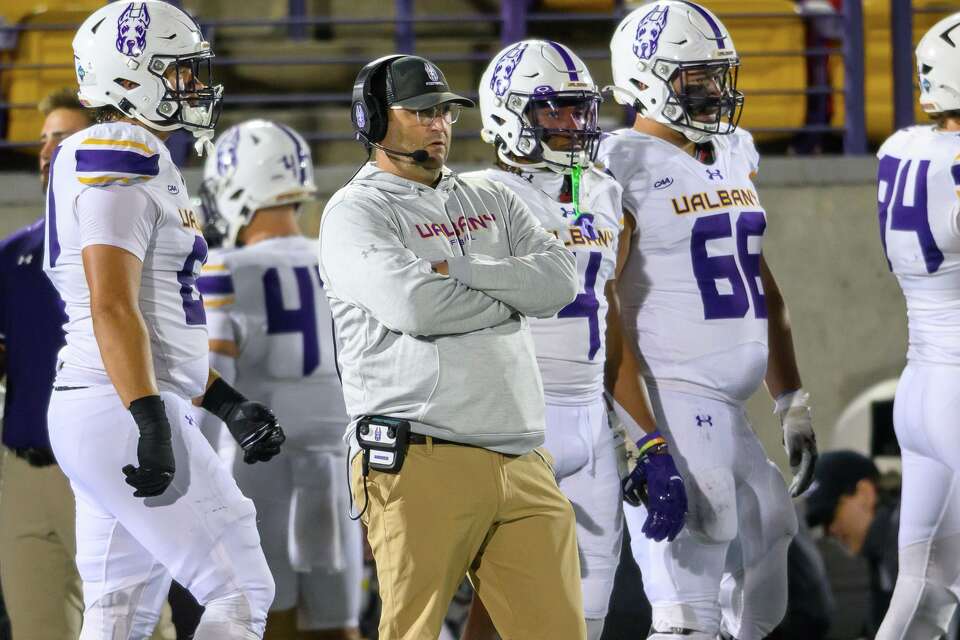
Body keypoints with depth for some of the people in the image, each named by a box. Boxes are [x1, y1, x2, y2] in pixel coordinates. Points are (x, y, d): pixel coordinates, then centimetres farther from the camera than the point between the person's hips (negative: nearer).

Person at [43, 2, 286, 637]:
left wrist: (228, 403, 23)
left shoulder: (142, 163, 20)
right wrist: (153, 423, -28)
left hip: (107, 414, 10)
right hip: (123, 415, -10)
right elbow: (112, 308, -22)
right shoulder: (120, 163, -13)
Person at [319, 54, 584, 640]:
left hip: (521, 460, 6)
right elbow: (414, 306, -16)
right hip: (423, 460, -6)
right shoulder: (356, 212, 1)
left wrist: (456, 272, -6)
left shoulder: (491, 201, 20)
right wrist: (514, 293, 0)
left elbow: (561, 279, 4)